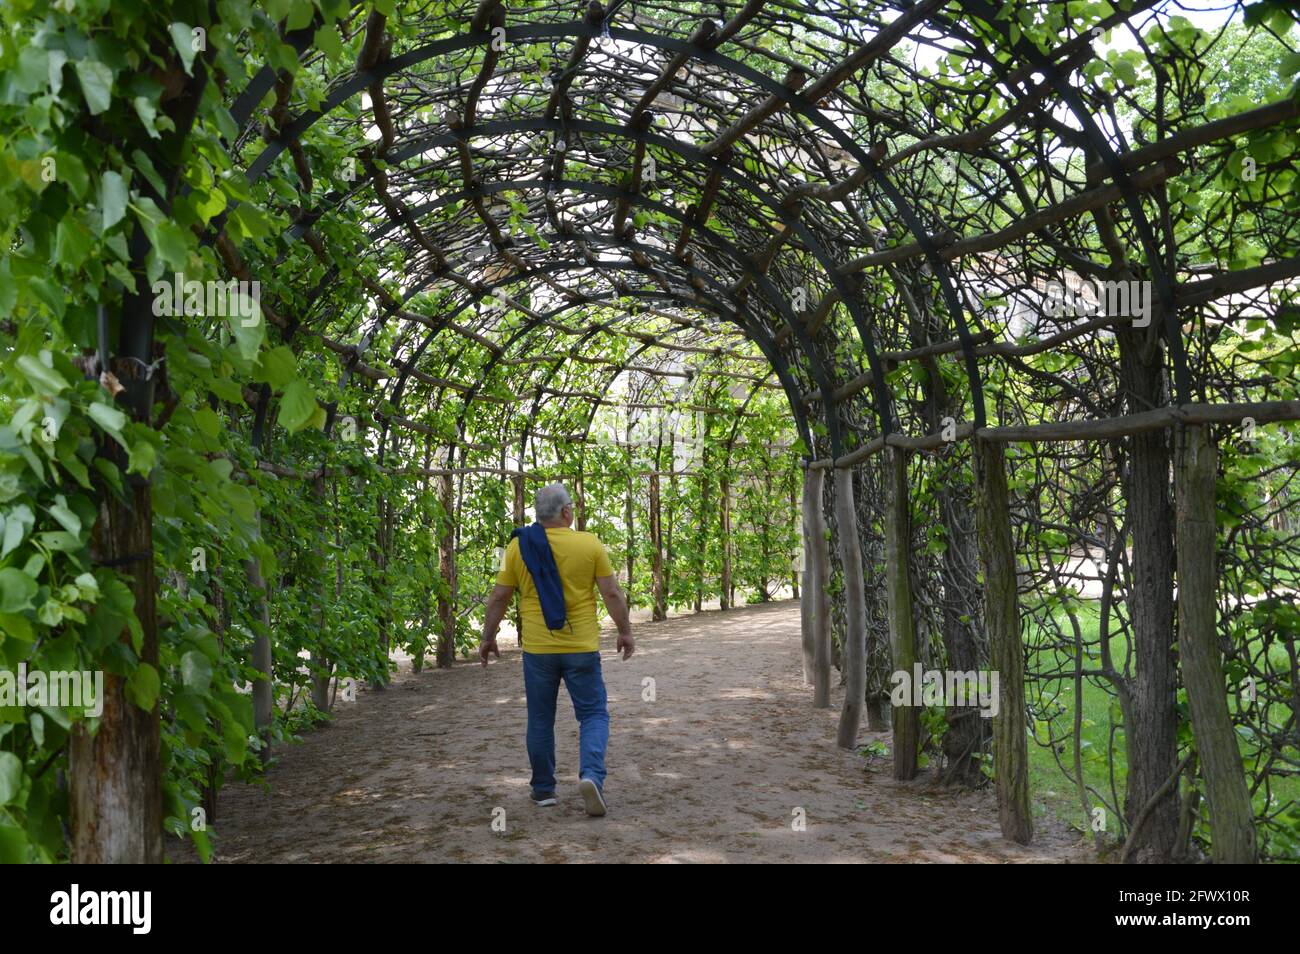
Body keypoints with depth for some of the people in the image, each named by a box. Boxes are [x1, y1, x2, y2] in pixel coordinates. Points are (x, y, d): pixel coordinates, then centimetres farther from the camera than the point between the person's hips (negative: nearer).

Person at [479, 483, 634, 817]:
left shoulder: (518, 546, -2)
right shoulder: (590, 544, -5)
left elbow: (499, 597, 1)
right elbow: (612, 593, -4)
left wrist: (488, 638, 12)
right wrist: (625, 632, 8)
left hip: (537, 648, 2)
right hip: (581, 648, -1)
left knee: (540, 720, 14)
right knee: (593, 714, 8)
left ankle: (543, 789, 20)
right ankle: (591, 774, -13)